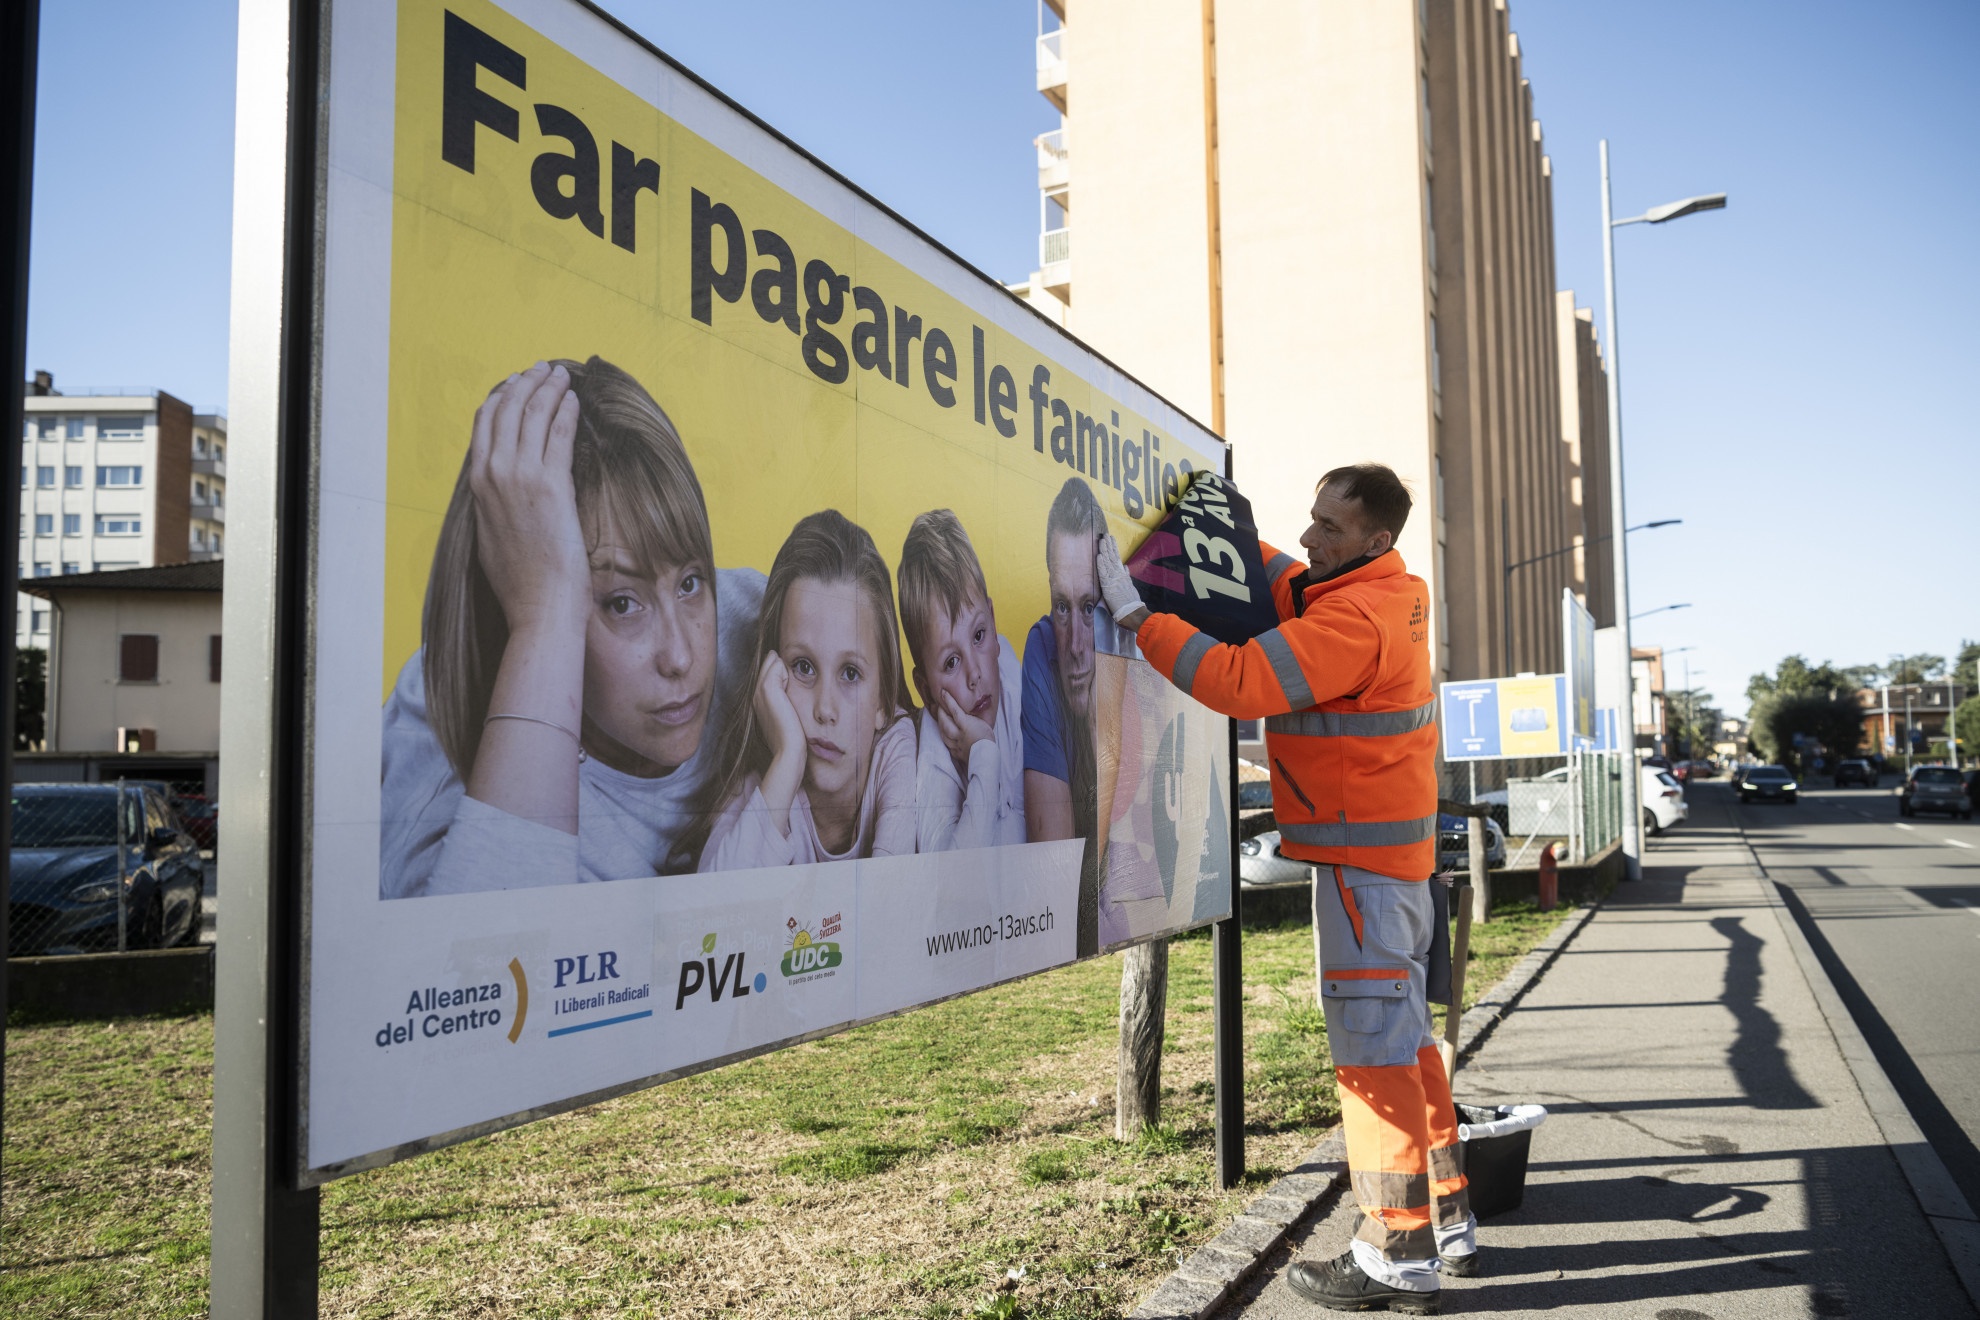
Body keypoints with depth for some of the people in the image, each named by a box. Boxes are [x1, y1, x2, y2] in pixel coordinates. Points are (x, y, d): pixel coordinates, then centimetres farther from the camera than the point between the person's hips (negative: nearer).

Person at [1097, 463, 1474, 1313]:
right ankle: (1446, 1222, 27)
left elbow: (1238, 681, -27)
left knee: (1371, 1052, -4)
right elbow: (1287, 589, 24)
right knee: (1403, 1038, 17)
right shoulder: (1394, 594, 10)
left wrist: (1132, 613, -22)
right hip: (1397, 858, 10)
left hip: (1362, 861, -10)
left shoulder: (1355, 620, -21)